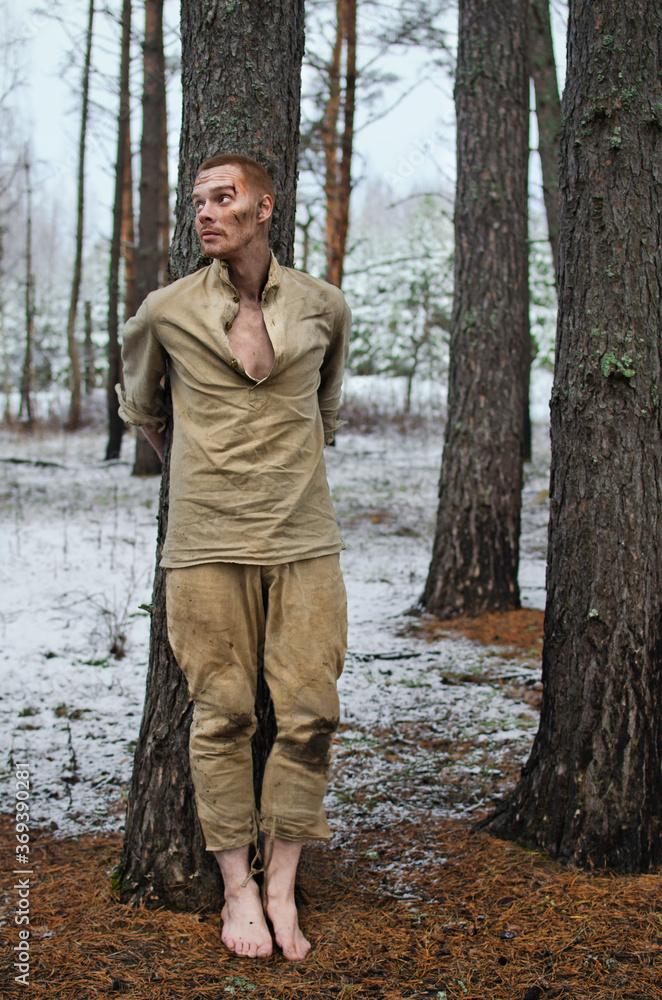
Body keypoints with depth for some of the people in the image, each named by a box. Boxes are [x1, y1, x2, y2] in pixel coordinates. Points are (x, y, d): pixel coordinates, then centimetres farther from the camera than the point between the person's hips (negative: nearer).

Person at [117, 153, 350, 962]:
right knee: (222, 713, 2)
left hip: (302, 538, 2)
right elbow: (137, 403, 19)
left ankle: (282, 882, 14)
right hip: (208, 540, -1)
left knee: (309, 713, -1)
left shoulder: (323, 306, 4)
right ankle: (237, 889, 15)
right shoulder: (165, 312, 0)